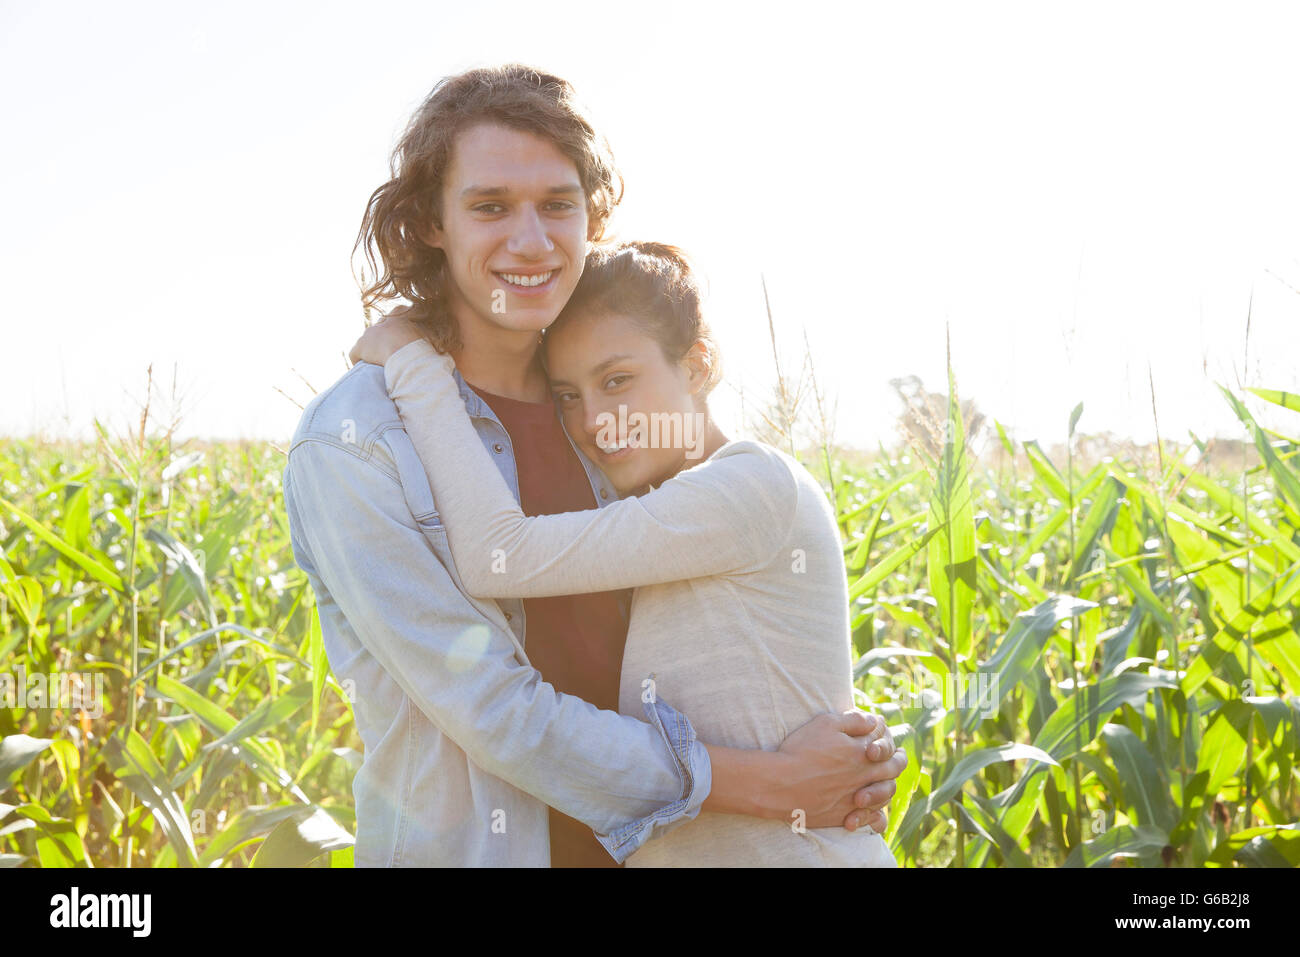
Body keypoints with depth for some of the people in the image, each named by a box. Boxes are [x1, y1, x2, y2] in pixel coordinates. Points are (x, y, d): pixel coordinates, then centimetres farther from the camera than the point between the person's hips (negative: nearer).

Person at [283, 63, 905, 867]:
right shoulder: (351, 445, -16)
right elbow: (497, 712, -21)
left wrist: (858, 752, -11)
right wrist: (775, 785, -20)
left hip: (641, 847, 5)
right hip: (459, 846, -5)